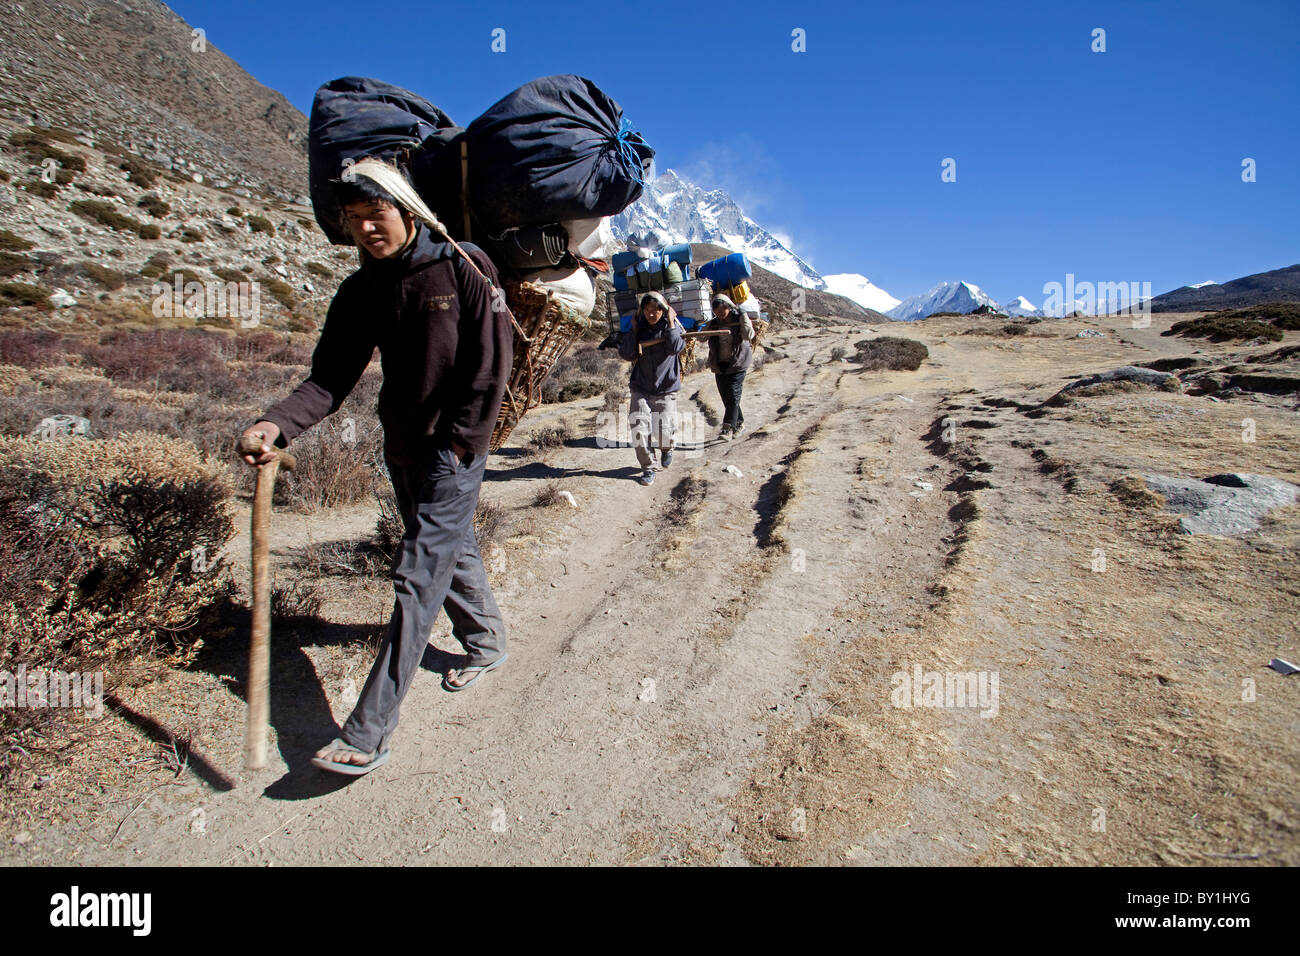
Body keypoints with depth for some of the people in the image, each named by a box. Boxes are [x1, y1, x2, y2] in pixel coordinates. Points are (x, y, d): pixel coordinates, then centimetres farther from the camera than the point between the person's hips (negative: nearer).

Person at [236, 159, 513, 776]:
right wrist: (278, 424, -21)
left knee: (418, 576, -9)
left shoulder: (463, 267, -9)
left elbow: (492, 362, -11)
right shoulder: (360, 292, 4)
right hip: (401, 448, 6)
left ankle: (369, 732, -5)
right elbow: (331, 377, -3)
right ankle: (487, 642, 43)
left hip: (454, 450, -6)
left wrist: (458, 443, -13)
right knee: (451, 550, 19)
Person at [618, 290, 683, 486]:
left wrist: (671, 322, -15)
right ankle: (647, 468, 4)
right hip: (641, 387, 2)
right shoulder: (638, 326, 6)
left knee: (666, 431, -9)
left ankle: (667, 449, 29)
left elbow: (675, 348, -19)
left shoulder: (672, 325, 0)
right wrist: (633, 329, -6)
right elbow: (626, 354, -2)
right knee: (638, 428, -13)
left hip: (666, 390, -2)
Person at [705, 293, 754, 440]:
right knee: (726, 397, 10)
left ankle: (728, 428, -16)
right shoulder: (714, 324, 8)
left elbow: (749, 335, -19)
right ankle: (739, 421, 28)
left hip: (737, 365, -5)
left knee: (733, 396, -12)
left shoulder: (739, 320, -4)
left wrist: (743, 316, -18)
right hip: (719, 366, 5)